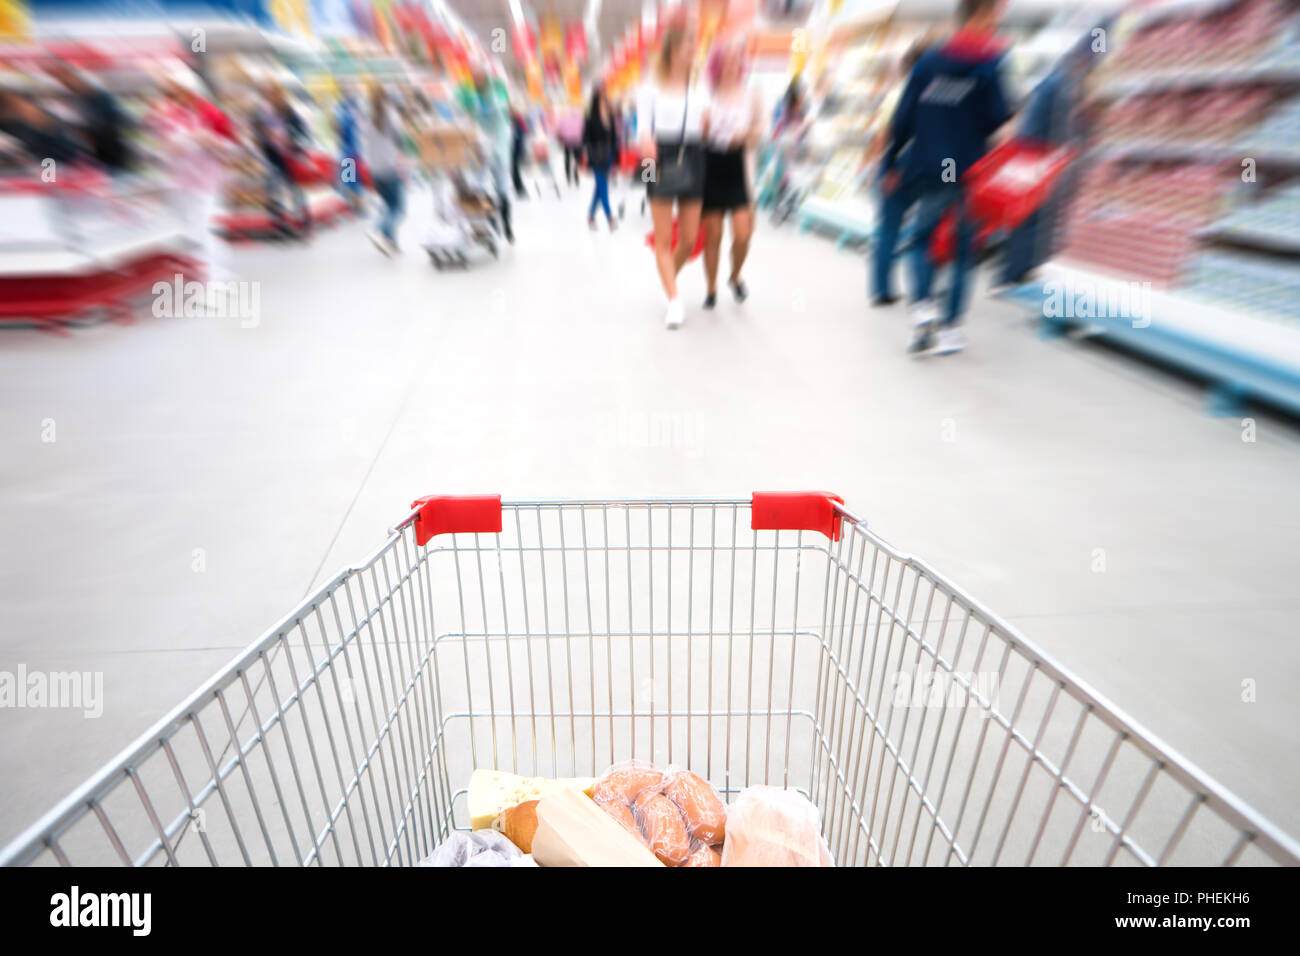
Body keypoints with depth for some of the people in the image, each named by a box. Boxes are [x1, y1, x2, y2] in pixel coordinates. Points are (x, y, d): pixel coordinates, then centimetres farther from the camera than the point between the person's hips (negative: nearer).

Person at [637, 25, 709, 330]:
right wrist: (646, 141, -28)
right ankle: (674, 301, -4)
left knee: (689, 240, 2)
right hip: (663, 160, -3)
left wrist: (707, 123, -6)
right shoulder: (652, 88, 5)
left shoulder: (698, 89, 15)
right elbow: (643, 124, -5)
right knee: (664, 239, -7)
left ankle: (668, 279, 30)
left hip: (692, 160, 4)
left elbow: (703, 131, 17)